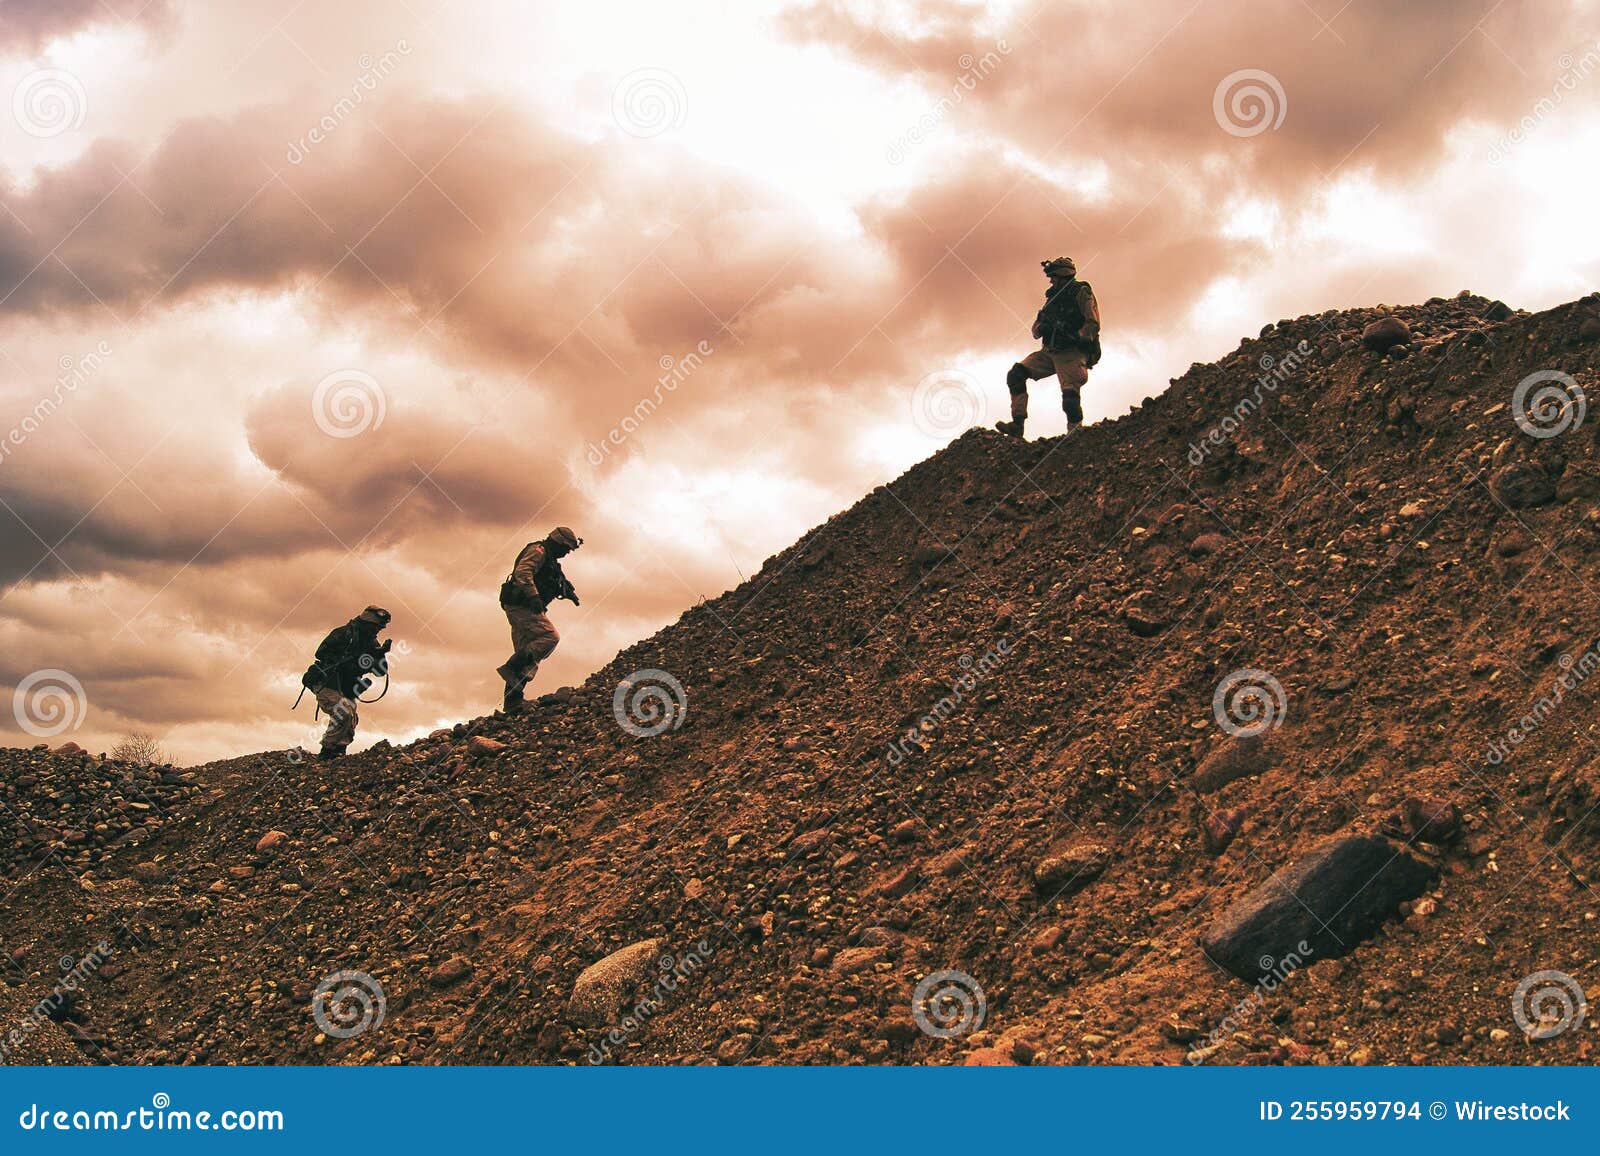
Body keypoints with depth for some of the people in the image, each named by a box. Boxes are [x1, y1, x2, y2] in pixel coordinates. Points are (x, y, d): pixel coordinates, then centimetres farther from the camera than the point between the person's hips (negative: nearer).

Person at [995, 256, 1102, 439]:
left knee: (1070, 395, -19)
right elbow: (1036, 330, 19)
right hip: (1050, 352, 7)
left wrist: (1077, 338, -28)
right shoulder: (1053, 297, 22)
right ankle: (1017, 423, -15)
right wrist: (1042, 328, -5)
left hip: (1071, 353, -7)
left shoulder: (1081, 293, 0)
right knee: (1016, 374, -9)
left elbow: (1093, 324, -11)